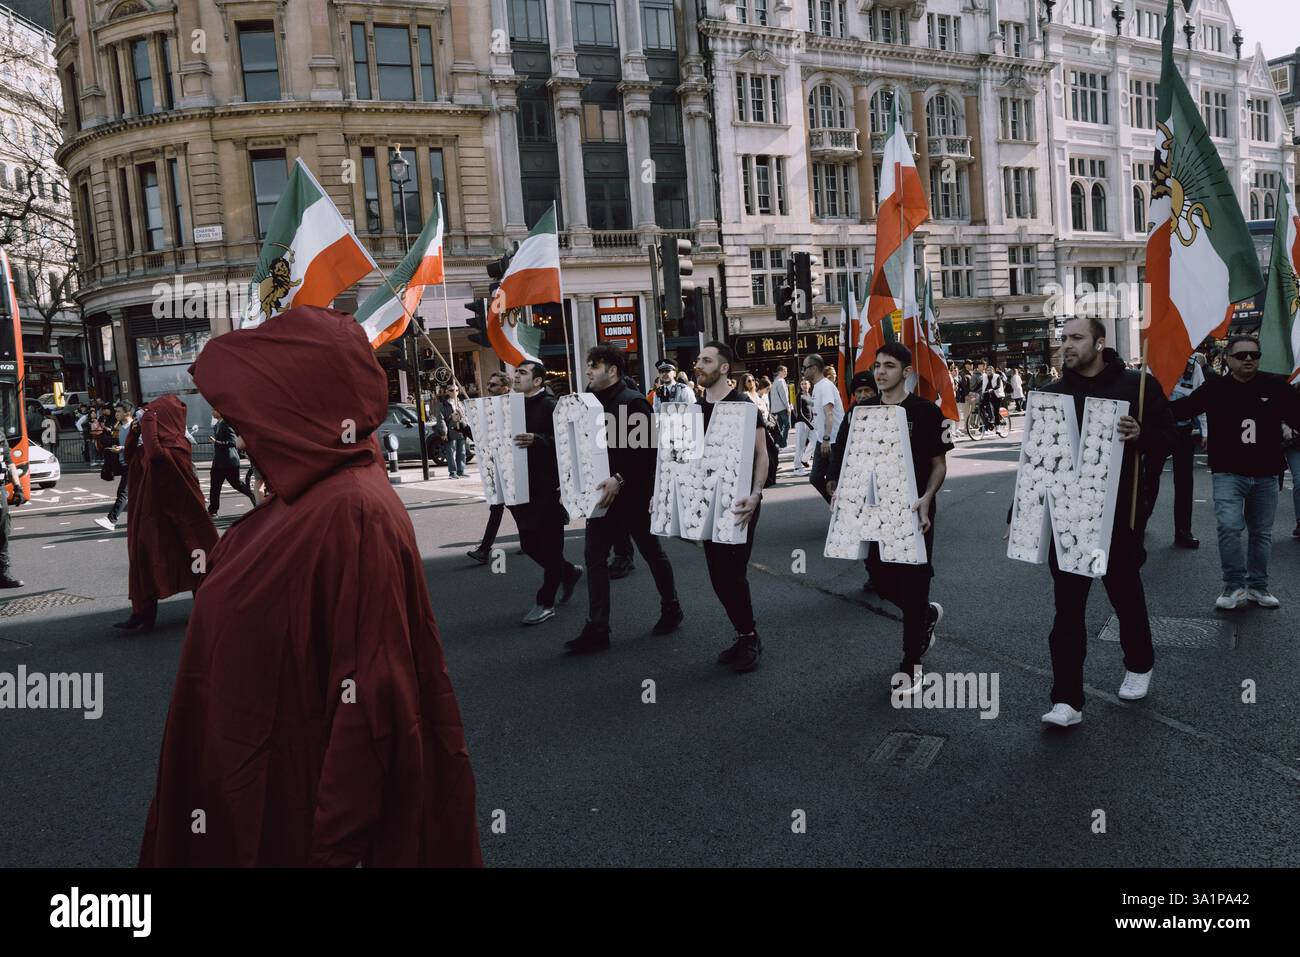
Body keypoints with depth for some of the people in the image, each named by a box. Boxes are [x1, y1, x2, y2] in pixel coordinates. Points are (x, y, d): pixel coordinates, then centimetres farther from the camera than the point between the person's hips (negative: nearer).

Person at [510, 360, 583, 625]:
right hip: (523, 487, 8)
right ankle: (569, 572, 36)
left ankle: (546, 603, 10)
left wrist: (536, 440, -33)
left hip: (547, 487, -8)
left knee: (549, 544, 1)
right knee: (528, 543, 13)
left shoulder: (550, 405, -9)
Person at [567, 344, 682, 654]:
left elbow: (646, 449, -22)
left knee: (652, 552, 11)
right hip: (602, 494, 7)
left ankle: (671, 609, 32)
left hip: (633, 494, -7)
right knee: (594, 556, 1)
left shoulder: (633, 402, -14)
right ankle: (596, 630, 5)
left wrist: (619, 479, -29)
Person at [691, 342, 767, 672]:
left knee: (733, 573, -6)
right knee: (718, 576, 9)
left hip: (737, 502, -6)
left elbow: (761, 454, -13)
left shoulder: (743, 406, -9)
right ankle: (746, 636, 24)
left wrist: (755, 494, -27)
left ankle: (749, 638, 13)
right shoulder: (696, 409, 9)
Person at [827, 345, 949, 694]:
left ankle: (910, 665, 16)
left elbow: (939, 463, -4)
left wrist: (925, 499, -20)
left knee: (912, 583, 1)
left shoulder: (926, 412, -7)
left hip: (914, 513, -4)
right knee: (882, 580, 9)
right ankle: (928, 614, 42)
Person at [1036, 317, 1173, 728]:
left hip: (1119, 513, -2)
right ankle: (1067, 700, 1)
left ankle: (1139, 665, 43)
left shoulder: (1137, 385, -3)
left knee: (1125, 592, 16)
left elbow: (1167, 437, -1)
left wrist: (1140, 434, -25)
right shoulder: (1053, 394, 5)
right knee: (1067, 606, -1)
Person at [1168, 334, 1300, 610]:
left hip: (1266, 475, 2)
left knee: (1261, 533, 12)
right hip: (1228, 474, -2)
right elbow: (1181, 409, -7)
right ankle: (1235, 586, 0)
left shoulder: (1276, 386, -1)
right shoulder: (1215, 388, -5)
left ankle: (1258, 586, 25)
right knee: (1228, 527, -13)